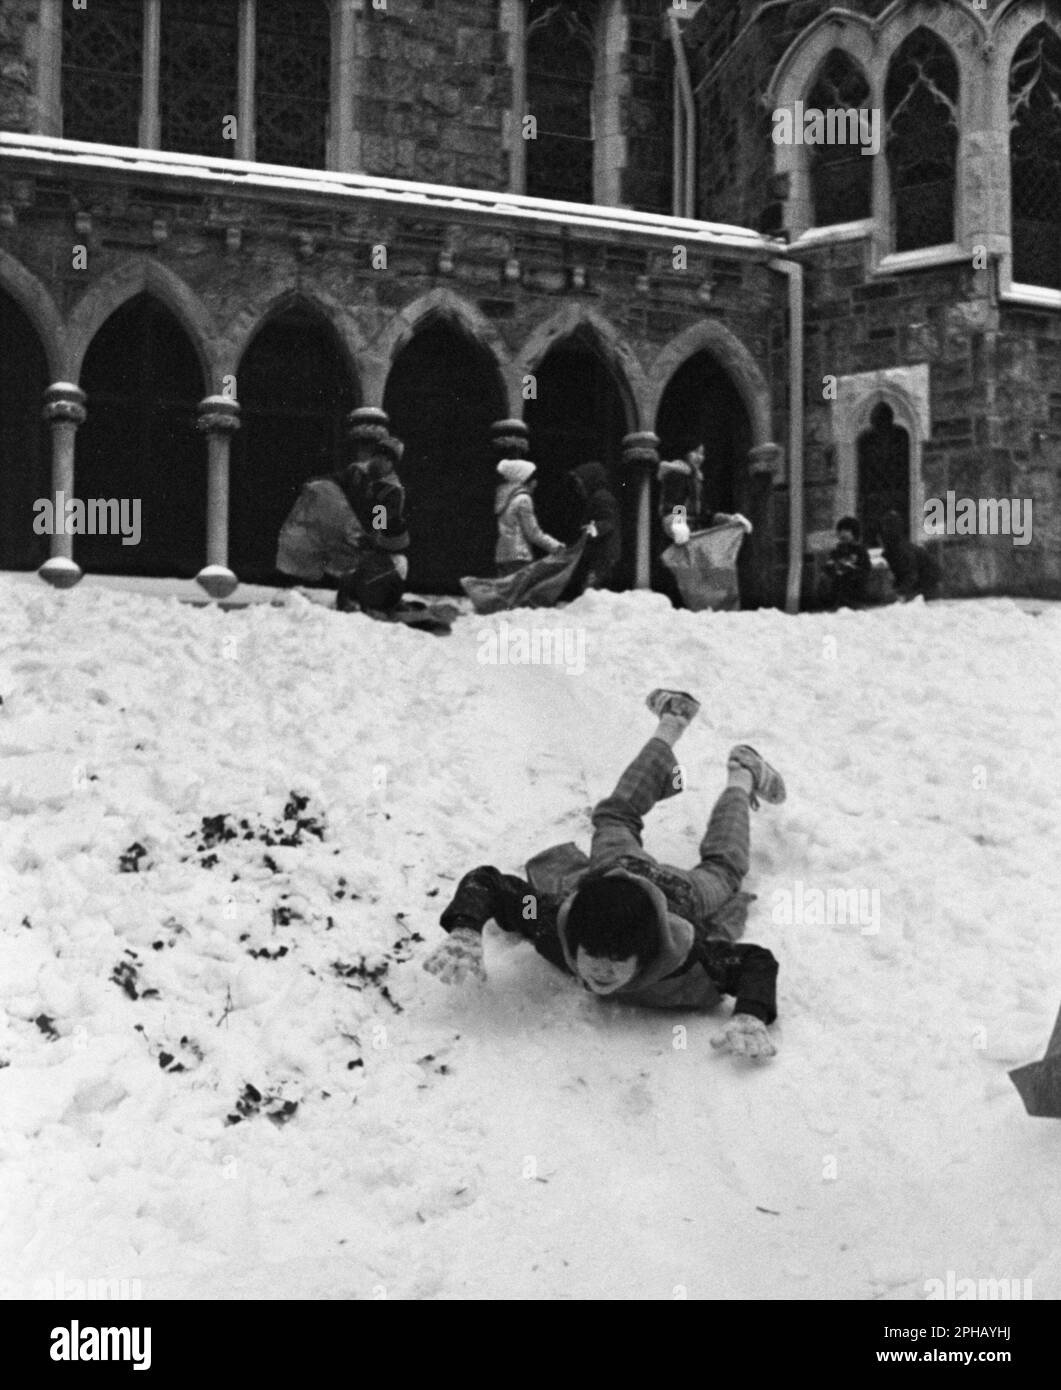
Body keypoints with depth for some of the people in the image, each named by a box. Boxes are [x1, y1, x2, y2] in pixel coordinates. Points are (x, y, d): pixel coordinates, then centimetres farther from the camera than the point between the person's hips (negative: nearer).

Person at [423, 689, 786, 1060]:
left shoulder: (683, 959, -51)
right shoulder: (552, 921, -46)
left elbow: (758, 961, -41)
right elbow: (484, 880, -36)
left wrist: (750, 1017, -60)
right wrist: (463, 932, -55)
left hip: (683, 894, -2)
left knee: (720, 868, 34)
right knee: (615, 818, 36)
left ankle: (741, 775, 58)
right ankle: (670, 727, 55)